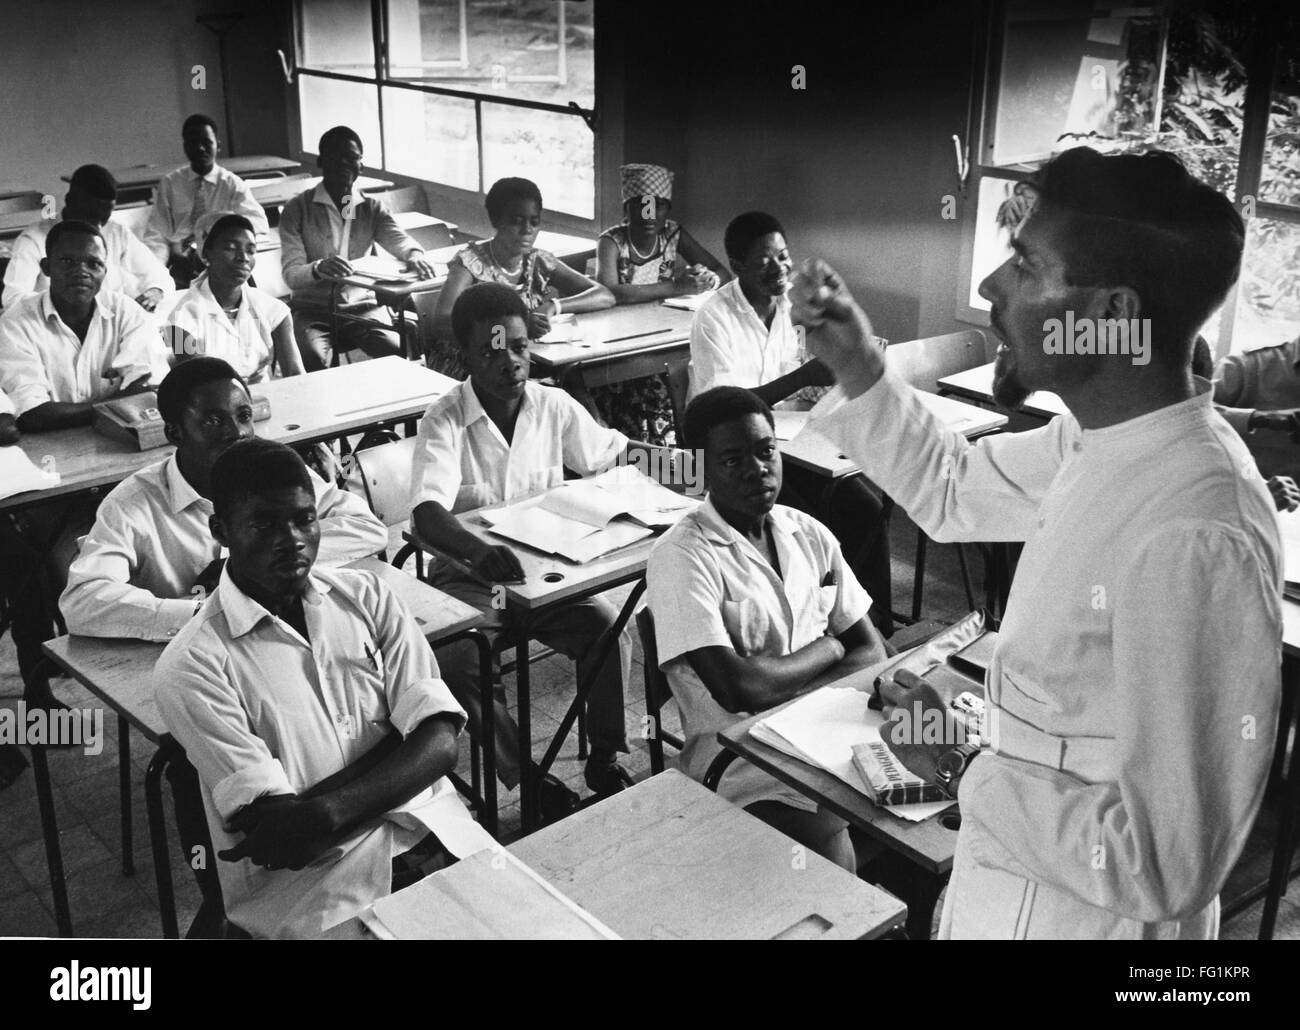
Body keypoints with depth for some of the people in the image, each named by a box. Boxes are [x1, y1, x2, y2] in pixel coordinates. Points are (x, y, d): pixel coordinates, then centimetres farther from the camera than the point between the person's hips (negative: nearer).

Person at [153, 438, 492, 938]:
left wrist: (324, 813, -18)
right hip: (304, 880, -4)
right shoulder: (192, 666, -7)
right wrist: (396, 744, -8)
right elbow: (274, 835, -12)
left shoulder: (365, 595, 6)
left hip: (429, 826, 4)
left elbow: (438, 742, -4)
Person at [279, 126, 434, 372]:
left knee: (397, 351, -25)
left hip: (362, 307, 2)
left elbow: (398, 239, -7)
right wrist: (319, 268, -34)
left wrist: (414, 255, -32)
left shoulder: (373, 207, 11)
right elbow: (291, 274, -10)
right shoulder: (297, 209, 0)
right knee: (313, 359, -32)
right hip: (312, 309, -2)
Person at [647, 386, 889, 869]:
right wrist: (826, 648, -3)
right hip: (740, 754, -6)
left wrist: (801, 697, -11)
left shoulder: (808, 535, 9)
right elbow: (736, 688, -19)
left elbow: (871, 652, 8)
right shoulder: (682, 556, -11)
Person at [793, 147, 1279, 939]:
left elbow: (1166, 862, -30)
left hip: (1081, 917, -7)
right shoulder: (1105, 440, -5)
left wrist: (960, 770, -20)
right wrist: (858, 366, -1)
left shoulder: (1195, 541, -33)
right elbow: (955, 490, 14)